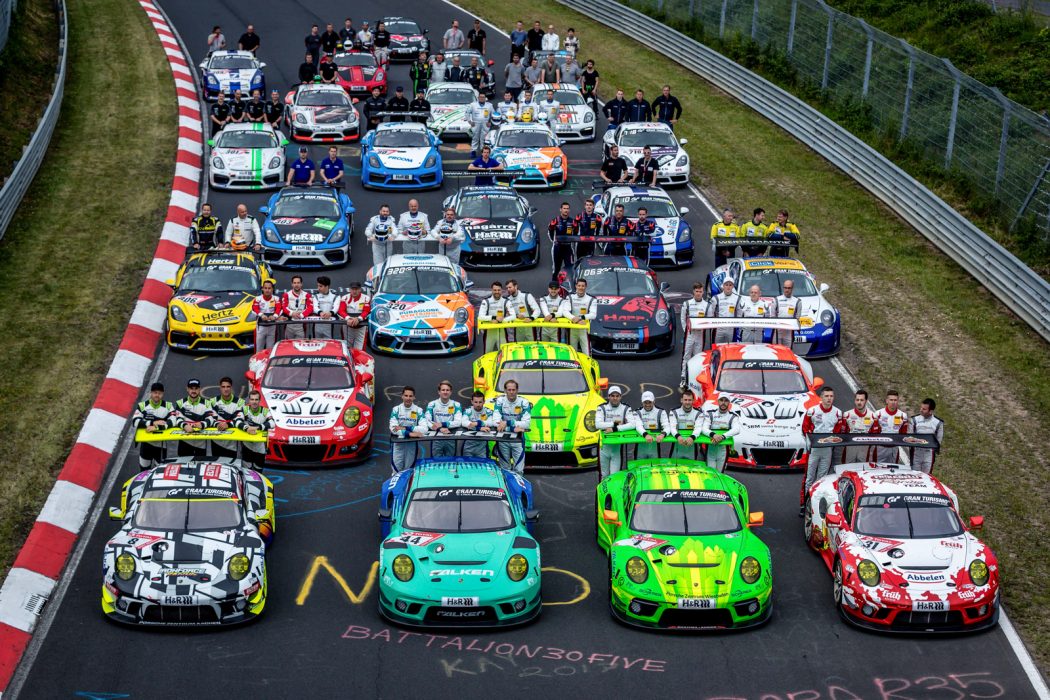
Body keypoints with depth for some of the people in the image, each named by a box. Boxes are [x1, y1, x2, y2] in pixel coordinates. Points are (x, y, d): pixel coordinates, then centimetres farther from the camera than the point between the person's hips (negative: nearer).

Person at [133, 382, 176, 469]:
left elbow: (173, 422, -18)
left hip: (161, 445, -1)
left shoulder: (168, 406, -3)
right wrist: (153, 423, -23)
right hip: (146, 443, 1)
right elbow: (135, 421, -15)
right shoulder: (142, 405, -2)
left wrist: (156, 428, -29)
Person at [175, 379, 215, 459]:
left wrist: (202, 424, -32)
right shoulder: (181, 403, 4)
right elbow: (178, 419, -7)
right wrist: (184, 425, -30)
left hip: (201, 443, 0)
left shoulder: (206, 403, 3)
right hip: (185, 441, 0)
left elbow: (210, 419, -9)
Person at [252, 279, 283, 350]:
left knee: (270, 348, 6)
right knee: (259, 348, 0)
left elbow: (279, 308, -14)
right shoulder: (258, 299, 0)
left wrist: (275, 316, -36)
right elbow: (254, 309, -14)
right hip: (261, 326, -1)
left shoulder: (276, 299, 3)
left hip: (272, 326, 1)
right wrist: (261, 315, -35)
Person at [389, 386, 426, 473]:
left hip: (412, 443, 1)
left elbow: (424, 429, -14)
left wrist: (405, 428, -22)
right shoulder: (396, 409, -3)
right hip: (398, 442, -1)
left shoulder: (418, 410, -3)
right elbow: (393, 428, -15)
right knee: (396, 471, -3)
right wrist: (409, 433, -27)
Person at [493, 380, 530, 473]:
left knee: (518, 470, -2)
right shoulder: (500, 401, -7)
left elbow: (527, 424, -18)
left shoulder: (524, 403, -9)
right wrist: (513, 428, -27)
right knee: (504, 470, 9)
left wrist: (508, 423, -26)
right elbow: (496, 422, -16)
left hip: (518, 439, -1)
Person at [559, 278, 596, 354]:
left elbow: (593, 314, -9)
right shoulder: (570, 298, 7)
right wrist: (573, 318, -26)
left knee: (586, 353, -8)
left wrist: (581, 317, -26)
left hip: (584, 328, -2)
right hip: (572, 328, 2)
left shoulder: (591, 300, 2)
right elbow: (565, 311, -4)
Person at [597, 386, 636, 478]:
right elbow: (598, 424, -15)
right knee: (605, 475, 11)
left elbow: (632, 425, -15)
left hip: (619, 446, -1)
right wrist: (615, 423, -16)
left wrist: (614, 429, -22)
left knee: (614, 475, -4)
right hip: (605, 445, 1)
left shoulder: (626, 409, 0)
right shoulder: (602, 408, 0)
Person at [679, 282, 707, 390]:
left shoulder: (706, 305, 6)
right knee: (686, 356, -4)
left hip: (700, 334, 1)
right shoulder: (687, 303, 5)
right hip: (689, 333, -1)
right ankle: (684, 379, -4)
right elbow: (683, 319, 8)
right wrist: (686, 330, 0)